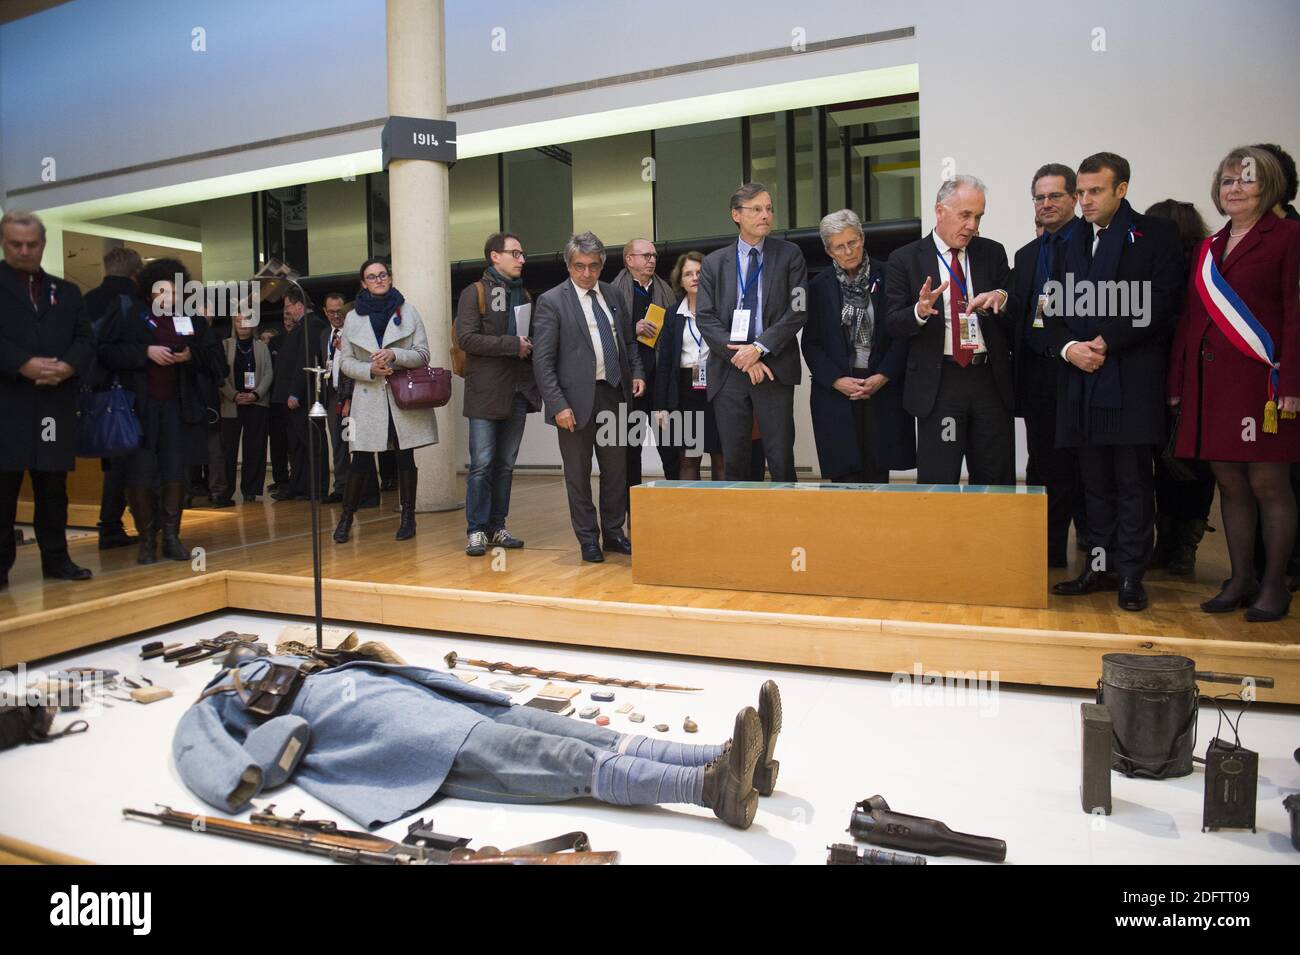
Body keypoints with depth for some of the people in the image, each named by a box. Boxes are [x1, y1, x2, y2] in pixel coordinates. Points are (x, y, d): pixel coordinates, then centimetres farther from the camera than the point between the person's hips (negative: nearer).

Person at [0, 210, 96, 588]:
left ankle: (56, 558, 16)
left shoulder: (67, 292, 18)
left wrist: (68, 366, -11)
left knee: (54, 488, 8)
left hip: (56, 403, 3)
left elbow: (86, 340, 9)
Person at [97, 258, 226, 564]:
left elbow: (218, 362, 5)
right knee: (140, 476, -3)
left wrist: (191, 355, -12)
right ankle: (147, 539, 9)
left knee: (176, 474, 1)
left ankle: (171, 536, 11)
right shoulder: (128, 318, 6)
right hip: (139, 407, -1)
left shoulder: (194, 322, 10)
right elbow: (105, 352, -5)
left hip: (178, 408, 1)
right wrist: (145, 352, -14)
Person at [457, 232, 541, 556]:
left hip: (518, 392, 6)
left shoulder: (524, 295, 17)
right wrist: (512, 344, -16)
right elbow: (467, 338, -14)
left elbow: (535, 338, 23)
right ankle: (476, 530, 5)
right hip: (486, 392, -6)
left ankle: (497, 527, 18)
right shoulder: (474, 293, -2)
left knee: (506, 464, 10)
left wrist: (532, 345, 1)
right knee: (482, 464, -4)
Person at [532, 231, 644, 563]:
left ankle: (613, 532, 26)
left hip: (613, 394, 5)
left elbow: (627, 339, 20)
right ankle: (588, 540, 19)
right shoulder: (551, 302, -7)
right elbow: (542, 361, -10)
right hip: (577, 398, -5)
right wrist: (558, 405, -17)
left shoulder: (610, 293, 11)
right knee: (578, 473, 6)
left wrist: (637, 373, 4)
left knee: (616, 468, 11)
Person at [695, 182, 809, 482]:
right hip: (728, 370, 2)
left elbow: (798, 310, -3)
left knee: (781, 462, -3)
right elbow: (706, 319, 2)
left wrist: (759, 347, -13)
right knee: (734, 463, 5)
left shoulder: (789, 255, 6)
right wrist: (741, 357, -9)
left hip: (774, 369, -1)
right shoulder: (714, 262, 10)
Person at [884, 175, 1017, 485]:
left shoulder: (993, 253, 11)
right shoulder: (904, 260, 3)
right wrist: (919, 311, -23)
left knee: (997, 481, 8)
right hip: (937, 384, -3)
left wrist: (1001, 298, -14)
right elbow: (893, 323, -2)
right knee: (938, 483, 1)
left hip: (990, 380, 3)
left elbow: (1016, 318, 8)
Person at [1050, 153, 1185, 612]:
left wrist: (1107, 342, -13)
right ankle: (1100, 566, 18)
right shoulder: (1072, 241, 17)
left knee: (1134, 481, -1)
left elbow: (1161, 302, -7)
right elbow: (1057, 308, 13)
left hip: (1133, 379, -4)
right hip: (1082, 376, 5)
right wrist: (1069, 346, -5)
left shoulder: (1156, 234, 3)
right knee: (1095, 480, 9)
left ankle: (1130, 574, 5)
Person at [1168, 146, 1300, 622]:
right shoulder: (1208, 247, 17)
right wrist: (1177, 382, 9)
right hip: (1210, 381, 6)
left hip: (1261, 381, -6)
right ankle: (1241, 580, 19)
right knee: (1229, 483, 9)